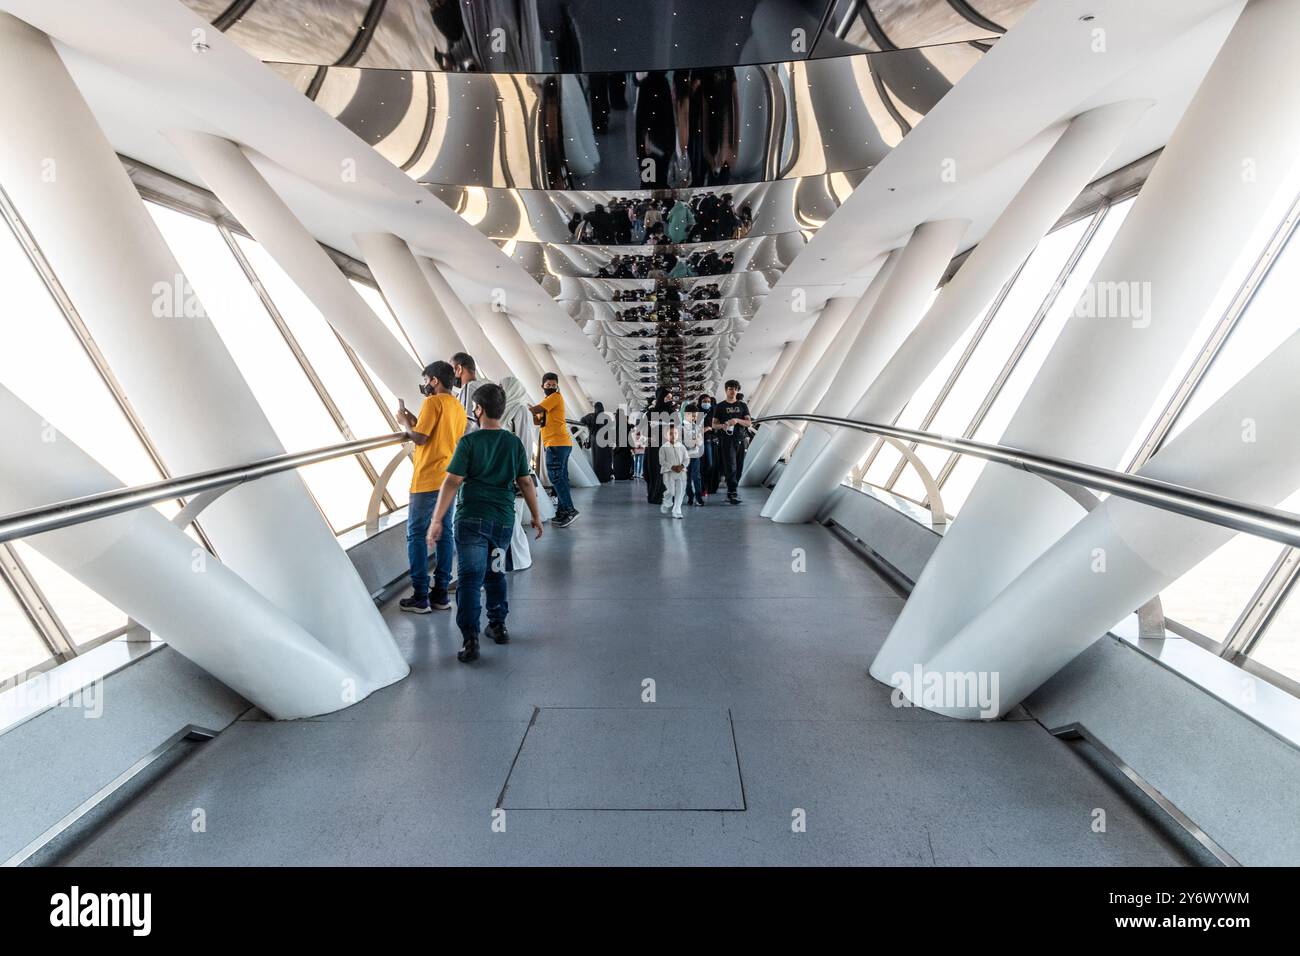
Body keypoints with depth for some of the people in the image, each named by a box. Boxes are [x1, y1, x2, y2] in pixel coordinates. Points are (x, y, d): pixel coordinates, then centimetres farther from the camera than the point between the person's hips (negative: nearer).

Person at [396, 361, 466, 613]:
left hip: (427, 480, -8)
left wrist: (405, 422, 2)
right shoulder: (459, 408, 15)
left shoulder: (433, 402, -10)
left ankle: (420, 598, 0)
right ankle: (441, 594, 13)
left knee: (416, 535, 0)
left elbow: (420, 438, -15)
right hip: (449, 479, 8)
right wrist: (416, 423, 17)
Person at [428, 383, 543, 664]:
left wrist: (437, 520, -9)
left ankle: (470, 640, -8)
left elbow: (452, 482, -11)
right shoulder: (514, 443, 4)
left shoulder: (469, 442, -7)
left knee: (470, 579, -2)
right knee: (495, 573, 21)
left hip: (472, 519, -4)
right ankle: (498, 625, 30)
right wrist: (536, 516, 17)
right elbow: (526, 483, 8)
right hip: (504, 520, 4)